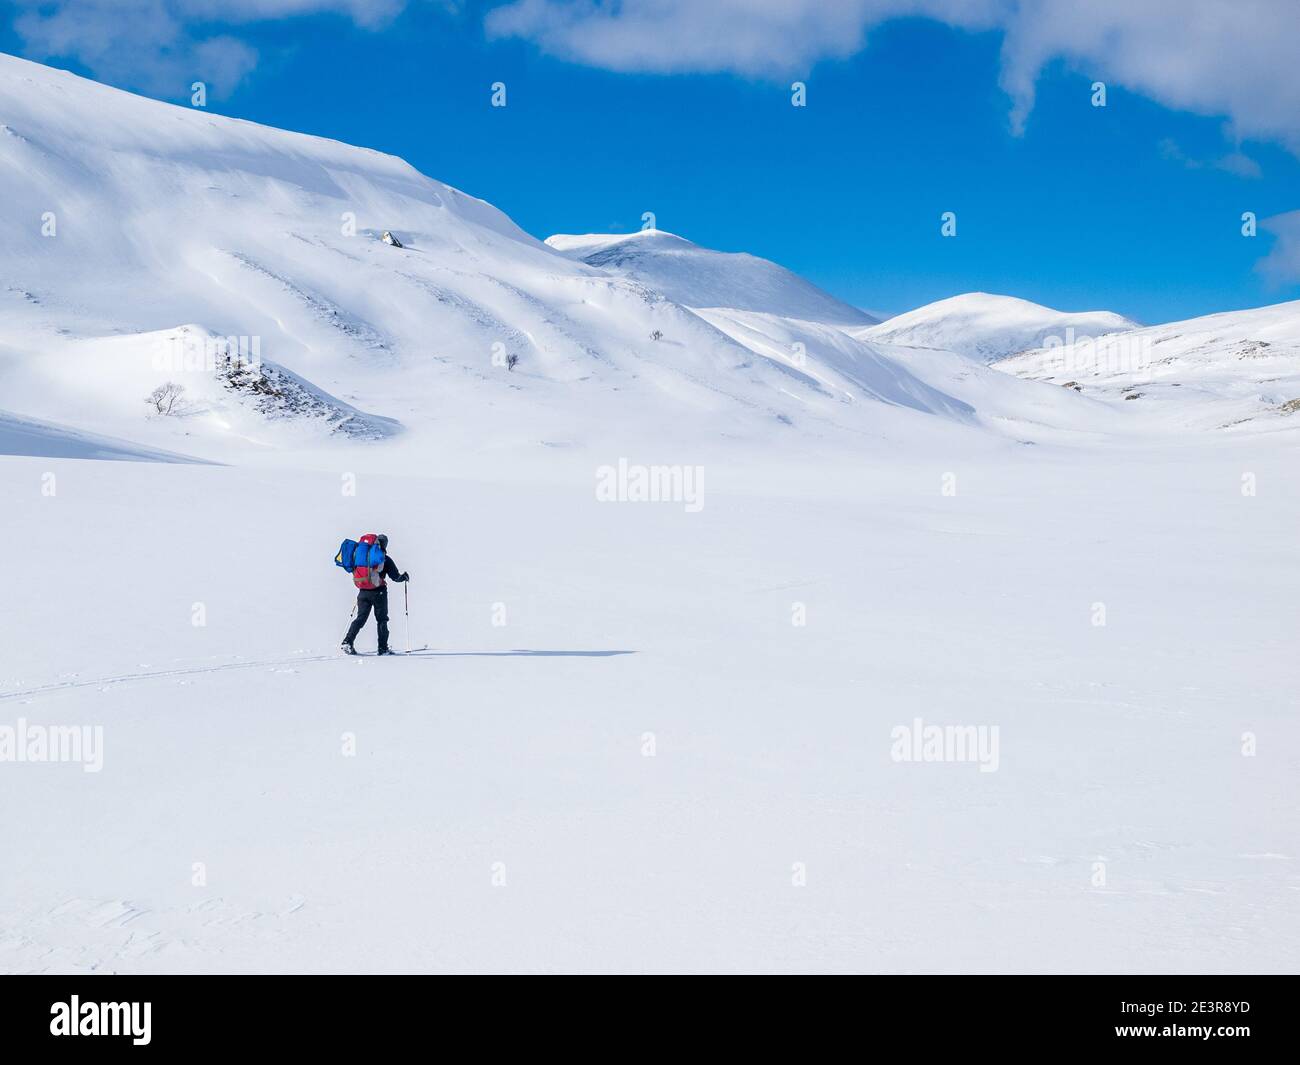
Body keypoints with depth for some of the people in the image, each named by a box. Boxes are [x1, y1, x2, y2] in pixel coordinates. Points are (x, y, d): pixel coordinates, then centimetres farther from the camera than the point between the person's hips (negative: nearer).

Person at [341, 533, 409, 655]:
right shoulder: (385, 559, -4)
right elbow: (395, 577, -4)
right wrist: (404, 577, 16)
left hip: (363, 592, 3)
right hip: (379, 592, -3)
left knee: (360, 618, 8)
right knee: (382, 619, 6)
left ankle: (347, 642, -7)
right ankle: (383, 648, 3)